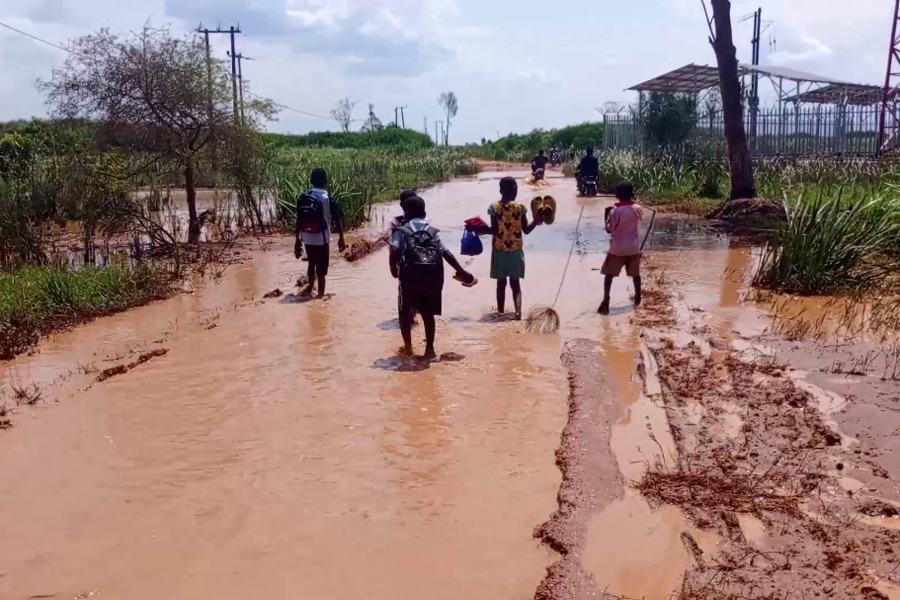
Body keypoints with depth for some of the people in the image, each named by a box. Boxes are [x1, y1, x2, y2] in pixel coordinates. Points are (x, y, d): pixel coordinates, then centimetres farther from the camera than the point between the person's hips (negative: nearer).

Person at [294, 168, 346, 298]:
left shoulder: (303, 198, 1)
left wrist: (297, 240, 10)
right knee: (321, 269, 3)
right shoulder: (328, 198, -10)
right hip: (322, 239, -5)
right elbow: (338, 220, -10)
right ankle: (321, 295, 8)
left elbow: (299, 220, 3)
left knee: (312, 263, 26)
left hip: (307, 238, 5)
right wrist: (341, 238, -1)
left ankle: (310, 288, 43)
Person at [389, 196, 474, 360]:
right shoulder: (433, 232, 19)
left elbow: (394, 251, -6)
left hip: (411, 275, -2)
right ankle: (429, 349, 15)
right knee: (428, 313, 18)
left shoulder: (401, 231, 11)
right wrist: (462, 272, 17)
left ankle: (408, 346, 21)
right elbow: (447, 253, 12)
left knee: (405, 311, 19)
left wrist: (394, 270, 6)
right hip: (433, 275, 2)